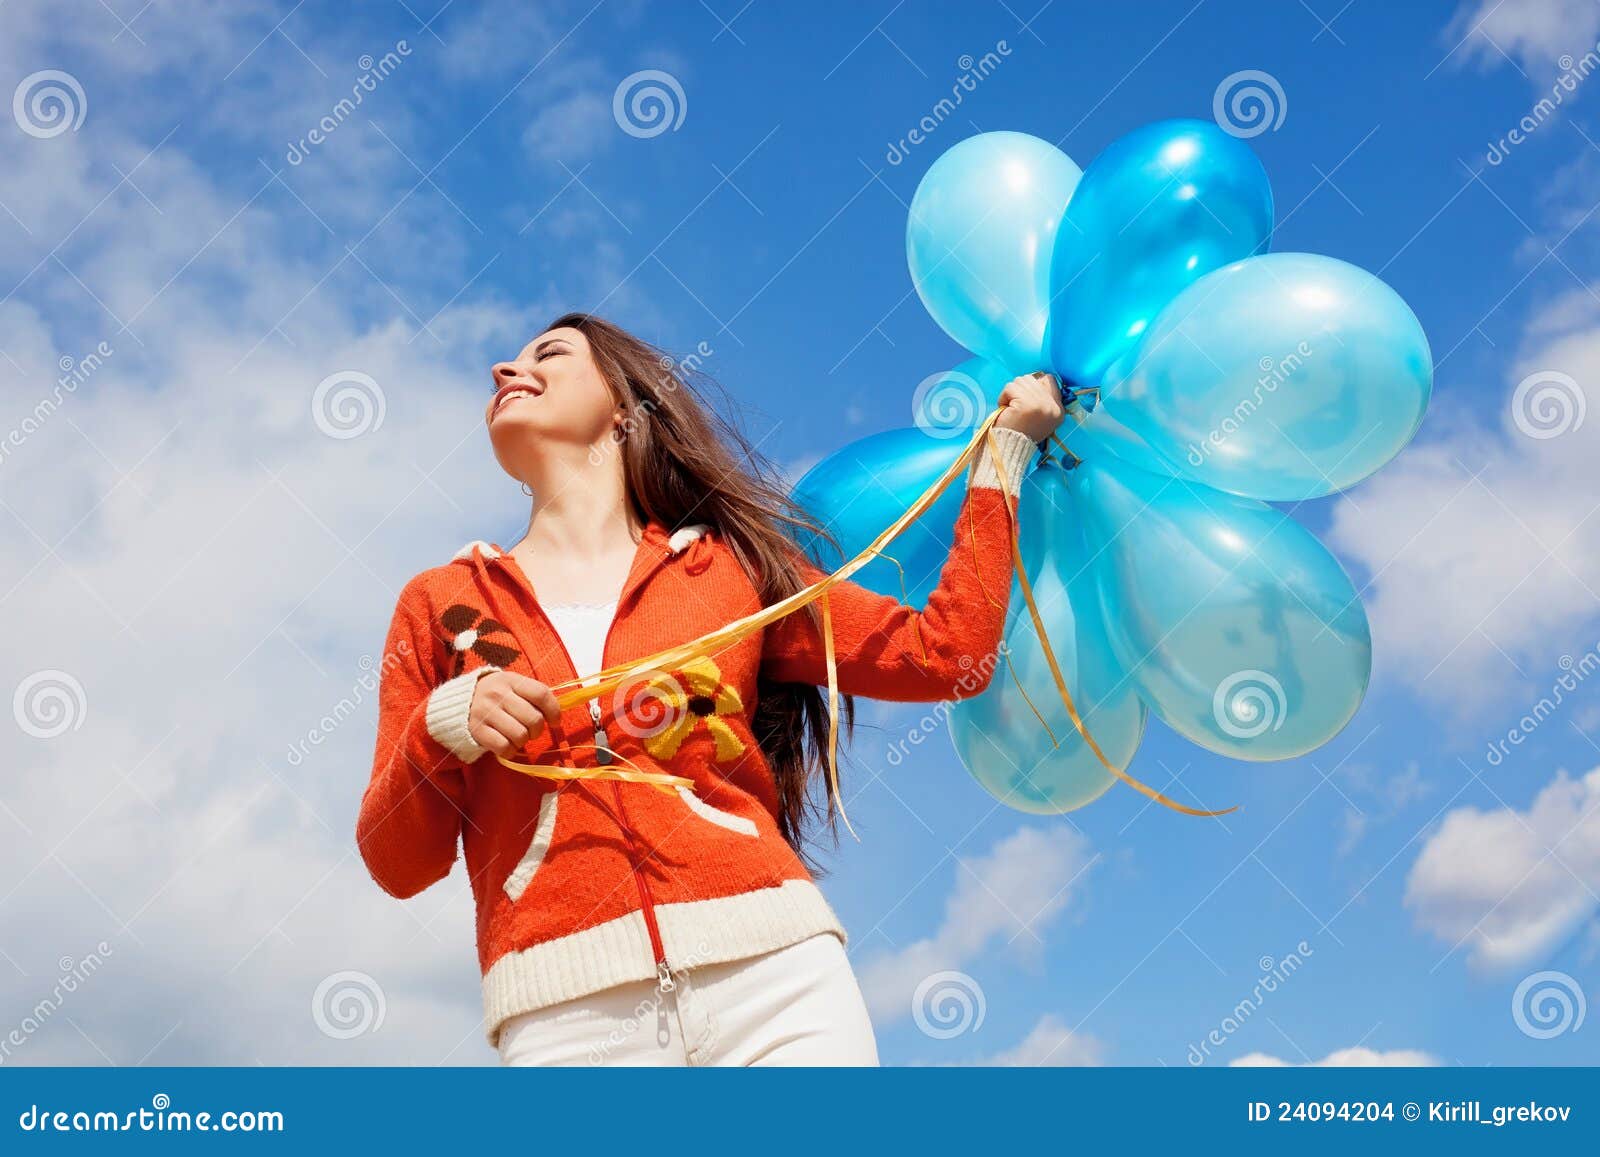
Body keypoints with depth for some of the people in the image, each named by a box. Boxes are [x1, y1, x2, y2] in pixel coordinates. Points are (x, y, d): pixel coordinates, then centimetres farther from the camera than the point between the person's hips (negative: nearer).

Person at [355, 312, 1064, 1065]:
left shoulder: (735, 567, 15)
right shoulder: (440, 604, 16)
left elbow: (946, 657, 9)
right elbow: (398, 864, 13)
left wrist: (1005, 443, 17)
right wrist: (442, 725, -6)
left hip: (772, 970, 1)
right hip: (567, 1006, 0)